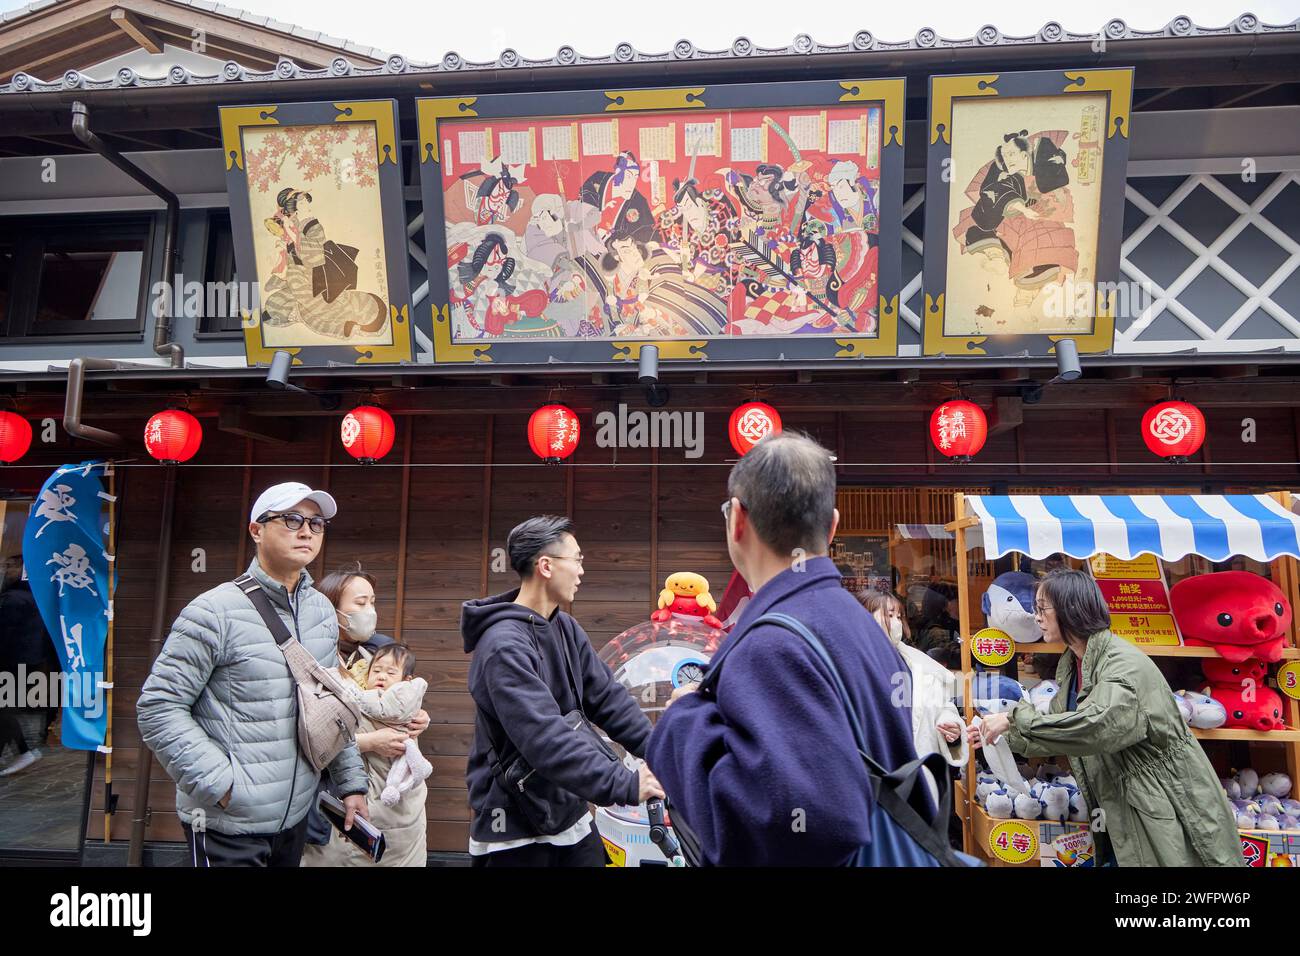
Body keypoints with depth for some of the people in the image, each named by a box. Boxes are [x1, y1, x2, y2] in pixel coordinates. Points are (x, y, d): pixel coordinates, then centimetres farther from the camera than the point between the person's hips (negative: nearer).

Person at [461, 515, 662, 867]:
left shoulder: (566, 629, 3)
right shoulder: (504, 647, -24)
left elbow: (608, 697, 1)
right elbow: (546, 737, -32)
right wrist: (626, 785, -35)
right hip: (514, 831, -7)